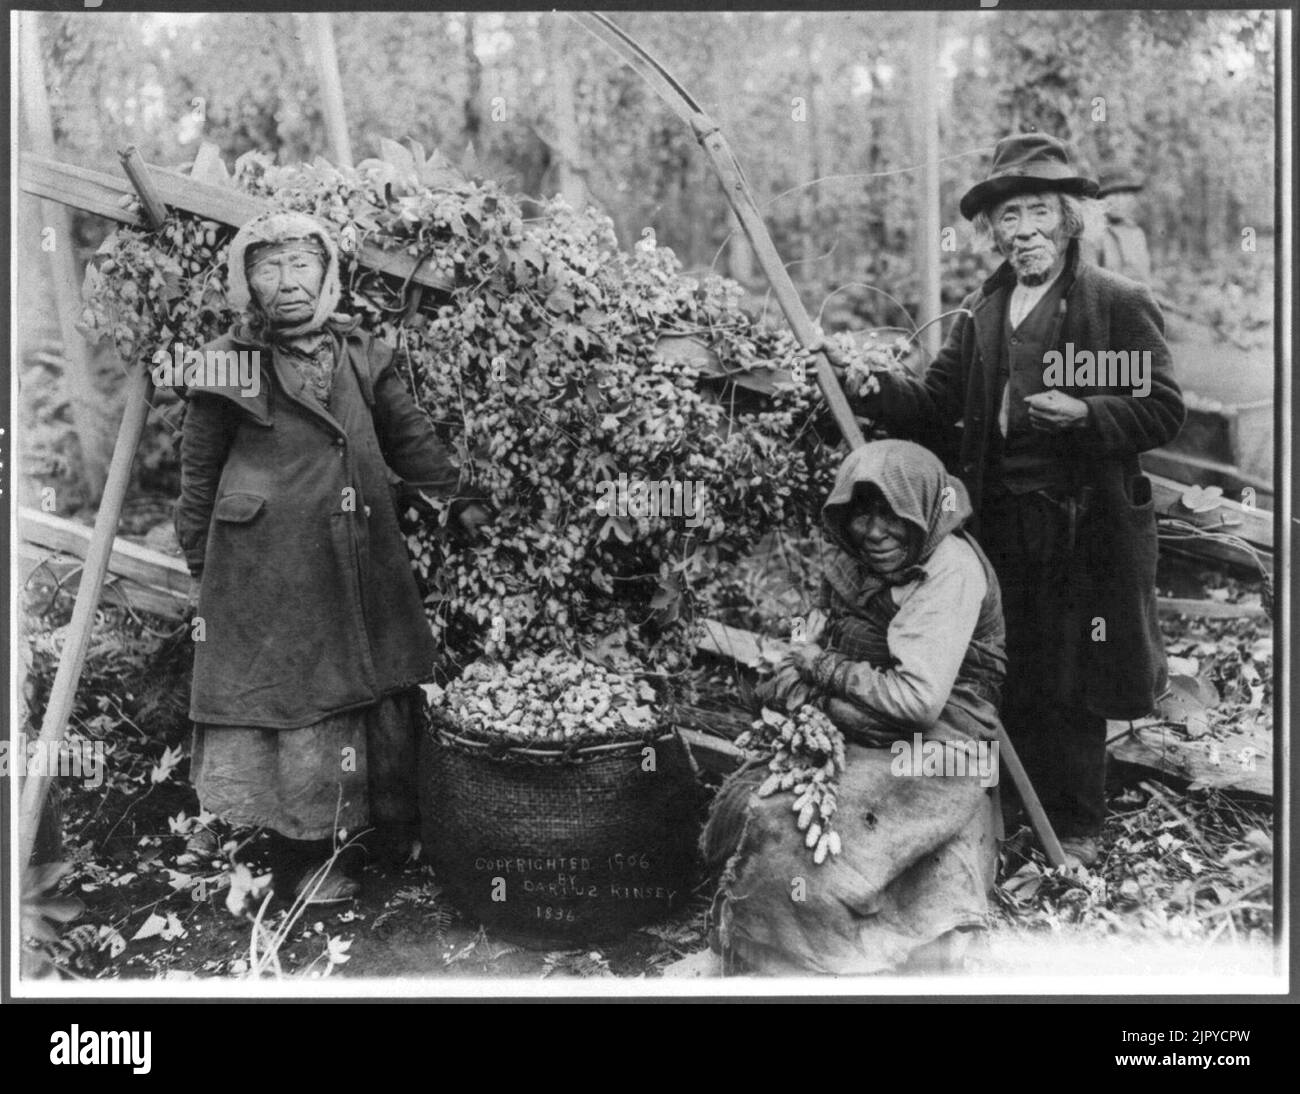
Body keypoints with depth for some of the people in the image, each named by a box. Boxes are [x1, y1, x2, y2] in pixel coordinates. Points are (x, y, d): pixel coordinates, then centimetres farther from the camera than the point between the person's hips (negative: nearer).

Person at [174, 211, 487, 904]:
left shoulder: (361, 355, 8)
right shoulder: (226, 367, -3)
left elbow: (409, 437, 15)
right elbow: (198, 479, 3)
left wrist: (461, 499, 6)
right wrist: (202, 574, 5)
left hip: (365, 567, 4)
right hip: (269, 572, -4)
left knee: (384, 694, 11)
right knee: (290, 700, 3)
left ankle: (391, 831, 29)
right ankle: (301, 861, 18)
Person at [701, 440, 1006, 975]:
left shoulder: (951, 569, -20)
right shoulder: (852, 558, 4)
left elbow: (918, 699, -26)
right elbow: (830, 637, 18)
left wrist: (821, 667, -14)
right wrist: (801, 673, -7)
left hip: (934, 761, -8)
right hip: (856, 742, 8)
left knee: (788, 835, -21)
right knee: (741, 804, -5)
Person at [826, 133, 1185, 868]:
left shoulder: (1122, 305, -4)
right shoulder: (980, 312, 11)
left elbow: (1164, 412, -8)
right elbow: (939, 407, 6)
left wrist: (1084, 413, -23)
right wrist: (876, 391, -11)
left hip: (1086, 530, -4)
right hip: (1001, 526, 5)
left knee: (1071, 688, 5)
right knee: (1010, 682, 13)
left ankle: (1077, 833, 21)